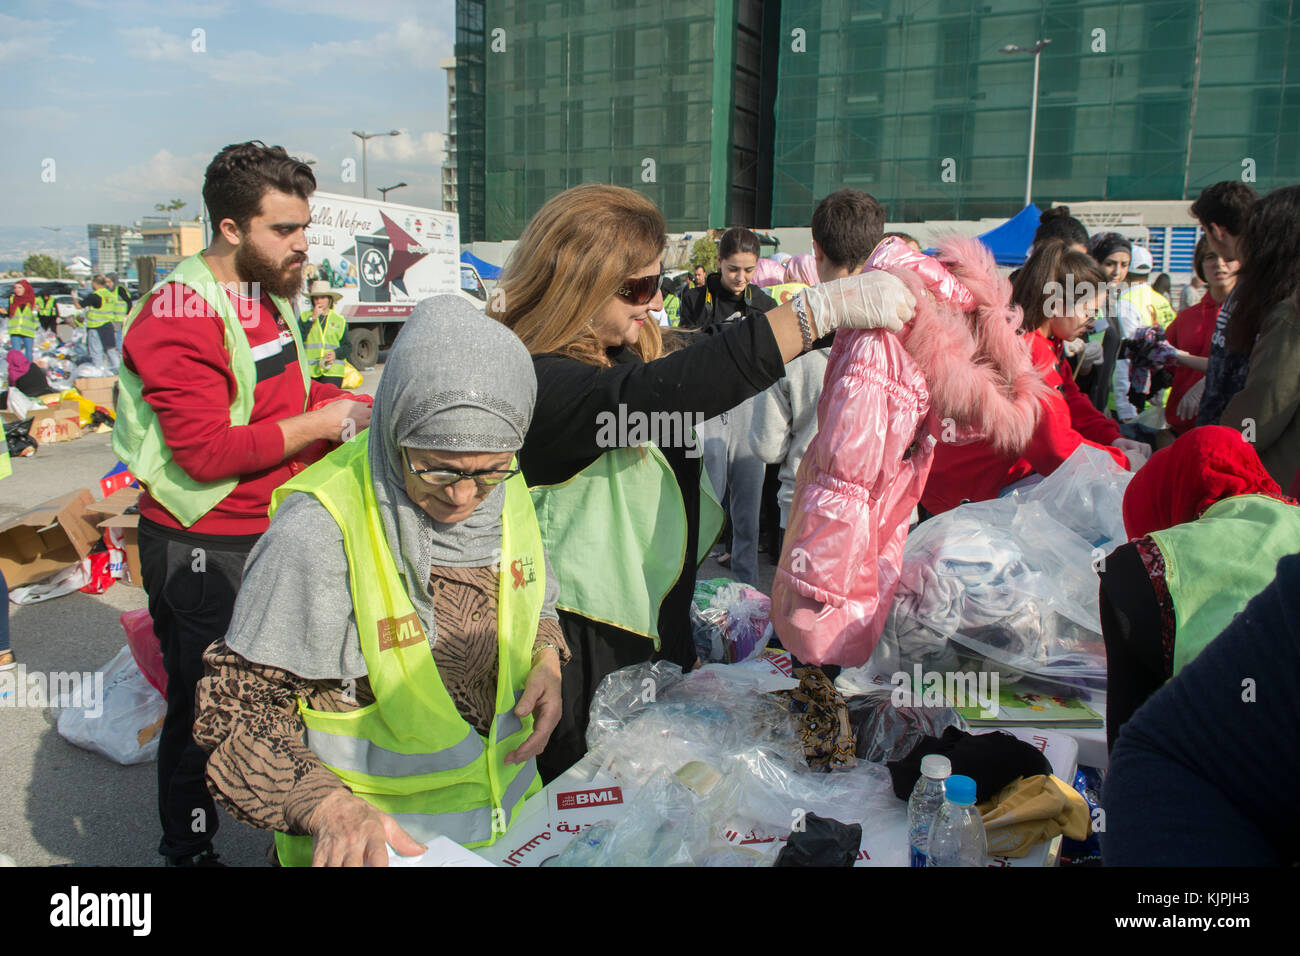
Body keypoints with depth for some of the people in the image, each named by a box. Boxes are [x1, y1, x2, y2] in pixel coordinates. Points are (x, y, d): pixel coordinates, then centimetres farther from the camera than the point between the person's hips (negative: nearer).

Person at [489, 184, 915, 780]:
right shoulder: (533, 383, -25)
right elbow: (659, 395, -40)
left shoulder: (620, 358, 6)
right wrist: (826, 307, -39)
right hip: (585, 658, -8)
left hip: (660, 638, 9)